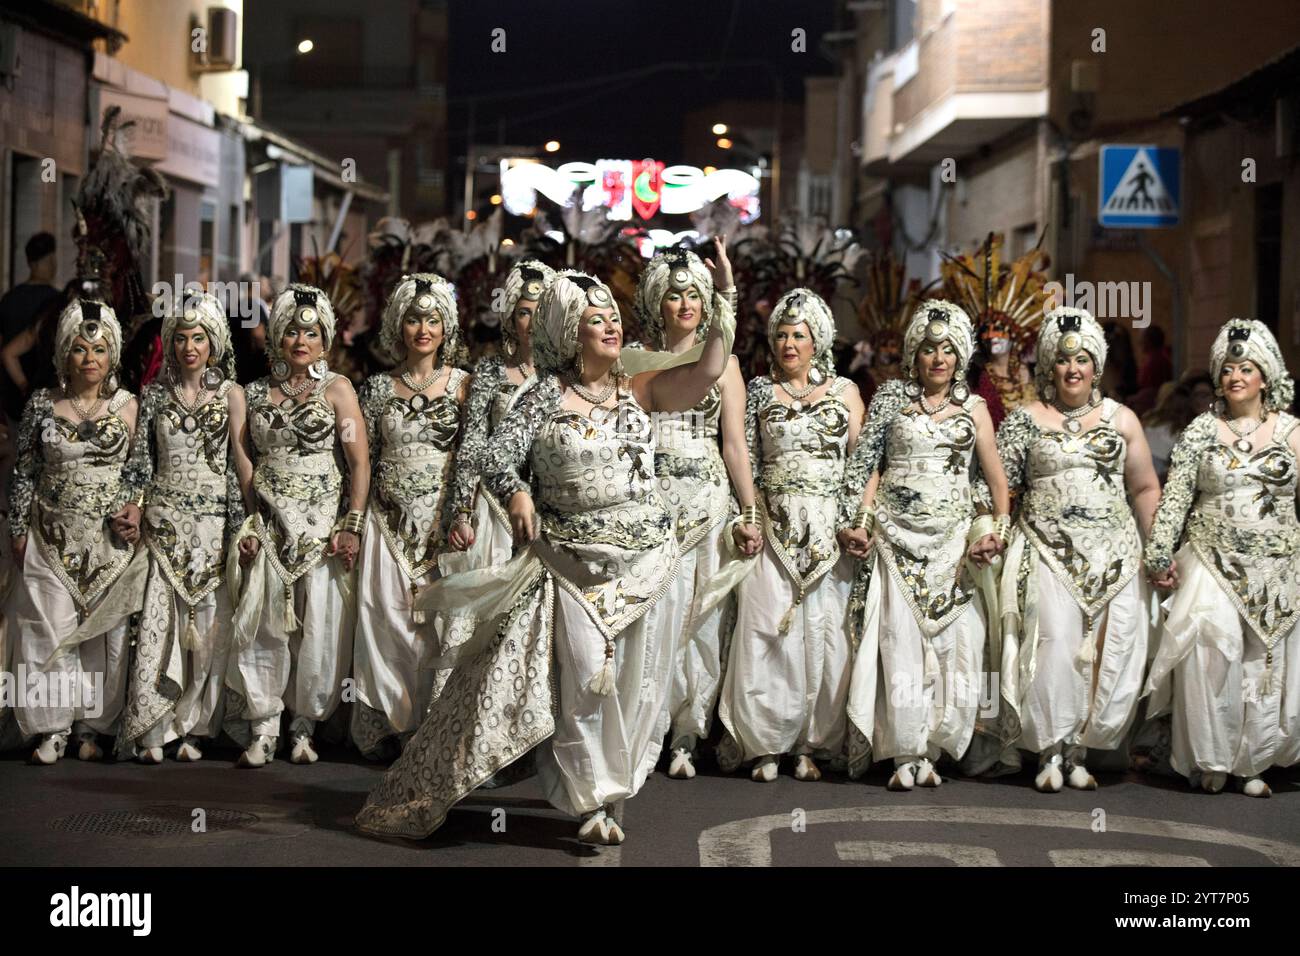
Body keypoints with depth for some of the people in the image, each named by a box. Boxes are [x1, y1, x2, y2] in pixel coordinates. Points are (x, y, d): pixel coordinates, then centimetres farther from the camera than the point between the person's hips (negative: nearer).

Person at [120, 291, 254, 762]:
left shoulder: (229, 393, 3)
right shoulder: (156, 394, 8)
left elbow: (242, 459, -1)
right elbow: (139, 459, 11)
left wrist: (254, 520, -6)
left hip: (213, 520, -1)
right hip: (164, 521, 1)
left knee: (208, 625, -1)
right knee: (159, 621, -6)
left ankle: (192, 728, 7)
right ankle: (151, 730, -1)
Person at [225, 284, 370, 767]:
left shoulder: (336, 388, 3)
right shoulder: (257, 393, 12)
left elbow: (360, 462, -2)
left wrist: (352, 526, -10)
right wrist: (246, 525, 1)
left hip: (322, 522, -2)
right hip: (268, 523, 2)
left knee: (319, 625, -4)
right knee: (263, 624, -4)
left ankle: (304, 726, 7)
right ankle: (263, 729, 1)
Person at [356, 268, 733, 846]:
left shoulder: (639, 388, 5)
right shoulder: (547, 395, -2)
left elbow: (708, 369, -7)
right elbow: (498, 457, -8)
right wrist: (516, 493, -29)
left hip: (644, 559, 3)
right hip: (570, 557, -3)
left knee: (634, 680, 4)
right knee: (583, 677, -12)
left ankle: (611, 794, 18)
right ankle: (595, 803, -2)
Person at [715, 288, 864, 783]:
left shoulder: (844, 390, 9)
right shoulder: (759, 390, 9)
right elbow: (745, 460, 6)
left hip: (829, 530, 1)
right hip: (774, 525, 0)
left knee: (824, 628, -2)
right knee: (767, 627, -6)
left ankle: (812, 743, 5)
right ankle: (766, 744, 1)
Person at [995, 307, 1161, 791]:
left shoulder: (1120, 419, 11)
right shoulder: (1026, 420, 7)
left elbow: (1145, 489, 13)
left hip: (1114, 555, 2)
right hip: (1048, 552, -2)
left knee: (1110, 650, -3)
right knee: (1055, 643, -15)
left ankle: (1080, 751, 8)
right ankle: (1051, 752, -5)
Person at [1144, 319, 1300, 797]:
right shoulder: (1201, 431, 4)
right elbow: (1175, 497, 0)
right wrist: (1160, 555, -8)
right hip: (1213, 564, -1)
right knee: (1211, 643, -18)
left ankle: (1251, 762, 16)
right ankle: (1210, 758, -5)